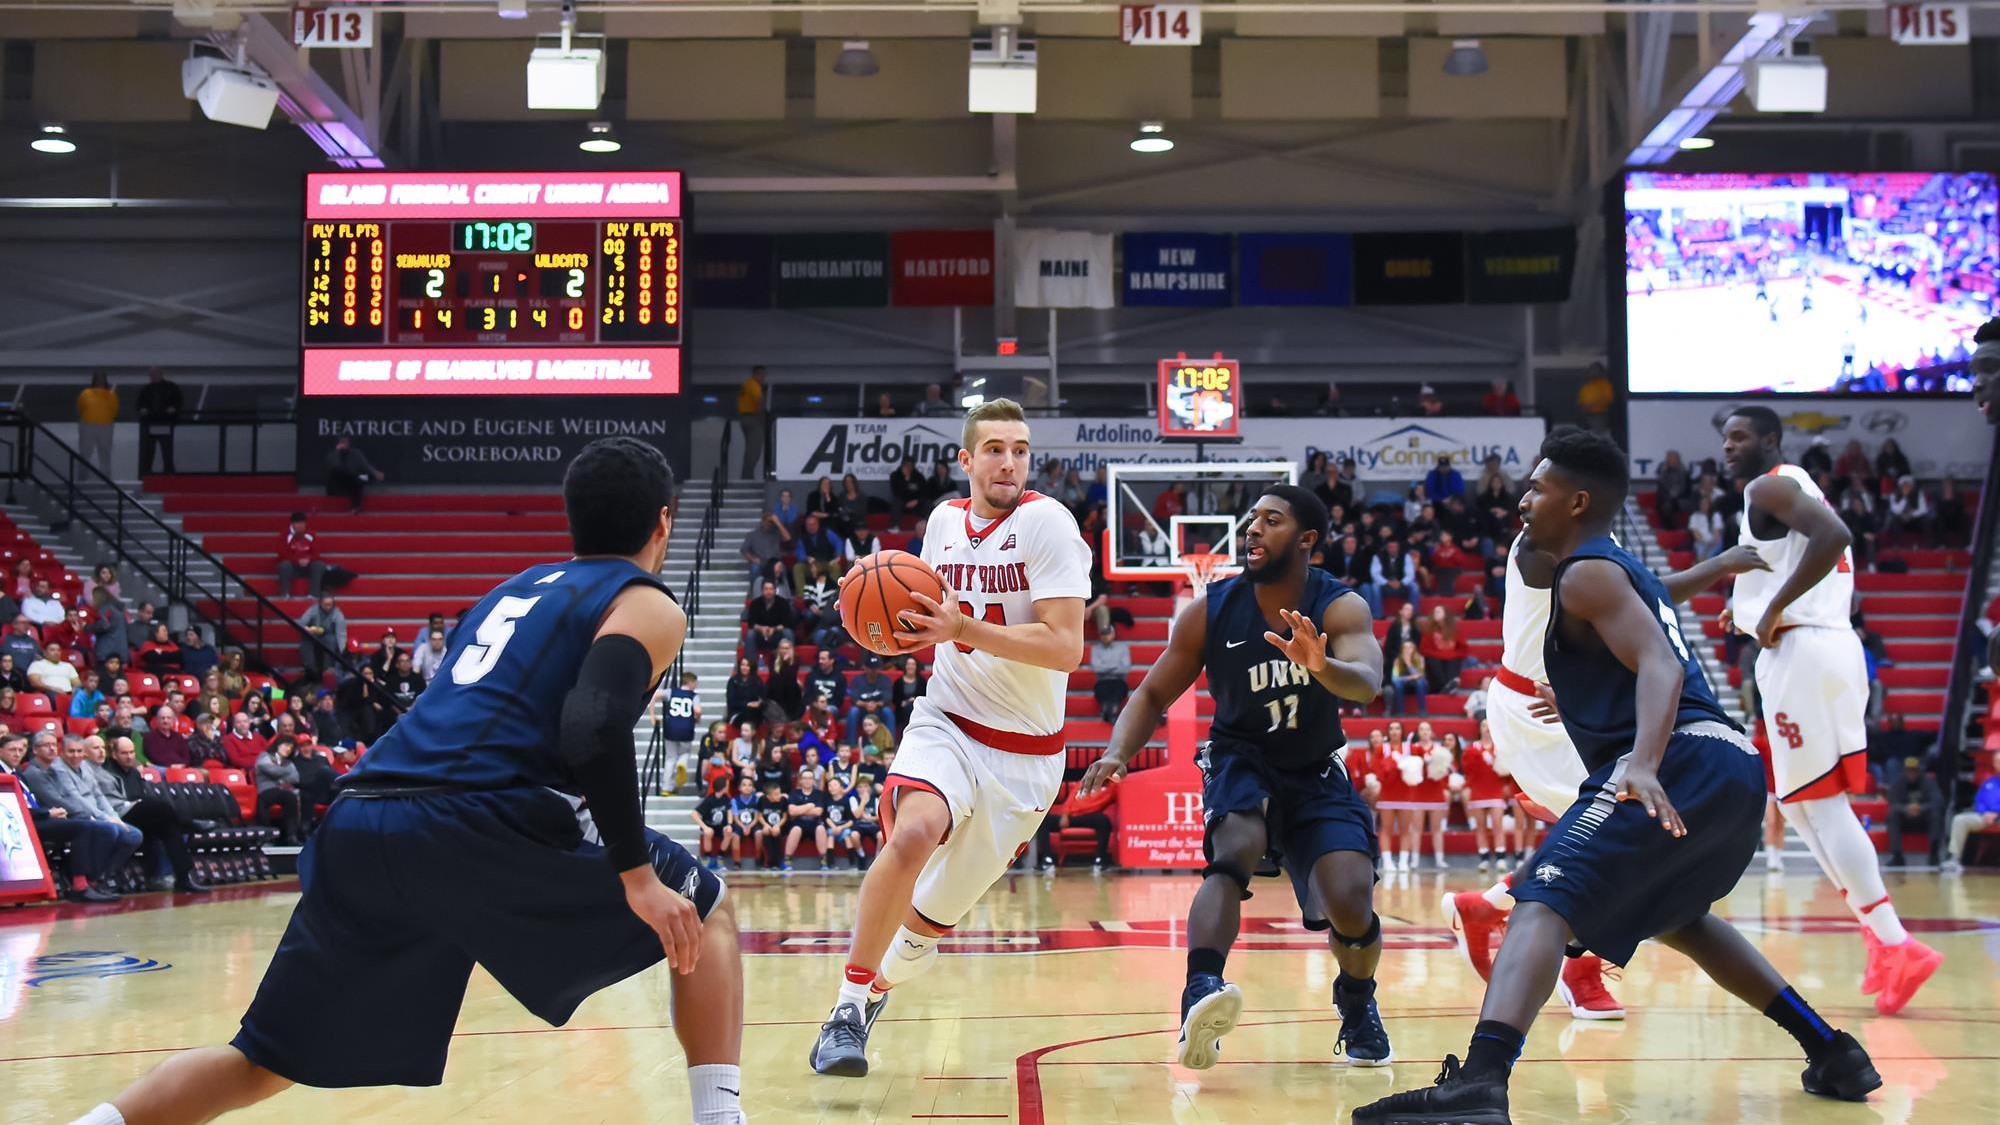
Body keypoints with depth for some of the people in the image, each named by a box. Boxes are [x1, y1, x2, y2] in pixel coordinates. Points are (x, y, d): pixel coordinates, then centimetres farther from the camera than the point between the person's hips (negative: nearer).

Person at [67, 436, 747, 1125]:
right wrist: (637, 875, -7)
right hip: (482, 828, -6)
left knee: (264, 1063, 17)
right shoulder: (649, 606, 9)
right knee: (705, 915, 15)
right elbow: (593, 731, -10)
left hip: (358, 828, 6)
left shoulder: (518, 587, 31)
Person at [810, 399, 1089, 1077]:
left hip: (1025, 751, -2)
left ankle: (879, 982, 40)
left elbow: (1066, 647, -21)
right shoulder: (943, 521, 3)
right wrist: (904, 619, -2)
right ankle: (848, 1007, -19)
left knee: (932, 919, 7)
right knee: (914, 834, -31)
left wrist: (963, 628, -30)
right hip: (947, 721, 2)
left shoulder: (1046, 521, -13)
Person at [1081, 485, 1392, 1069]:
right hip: (1241, 761, 0)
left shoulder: (1340, 608, -17)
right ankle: (1200, 994, -45)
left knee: (1351, 905, -14)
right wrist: (1117, 753, -23)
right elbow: (1153, 695, -4)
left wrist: (1321, 666, -59)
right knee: (1233, 854, -32)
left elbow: (1367, 683, -36)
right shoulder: (1211, 610, -13)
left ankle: (1357, 1007, 18)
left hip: (1317, 774, 0)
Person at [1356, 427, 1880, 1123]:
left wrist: (1643, 762, -33)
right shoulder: (1626, 570, 27)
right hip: (1735, 764, 10)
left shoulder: (1586, 572, -1)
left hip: (1681, 765, -10)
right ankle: (1835, 1056, 35)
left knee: (1543, 904, -21)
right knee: (1674, 917, 34)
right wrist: (1574, 701, 57)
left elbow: (1661, 664, -18)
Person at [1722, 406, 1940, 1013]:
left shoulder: (1769, 486, -8)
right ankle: (1879, 934, 10)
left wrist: (1775, 608, -21)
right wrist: (1752, 607, 23)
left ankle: (1895, 946, -11)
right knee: (1799, 802, 15)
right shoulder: (1798, 487, 23)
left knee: (1820, 802, -9)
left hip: (1801, 650, -10)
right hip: (1831, 645, 10)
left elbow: (1834, 535, -26)